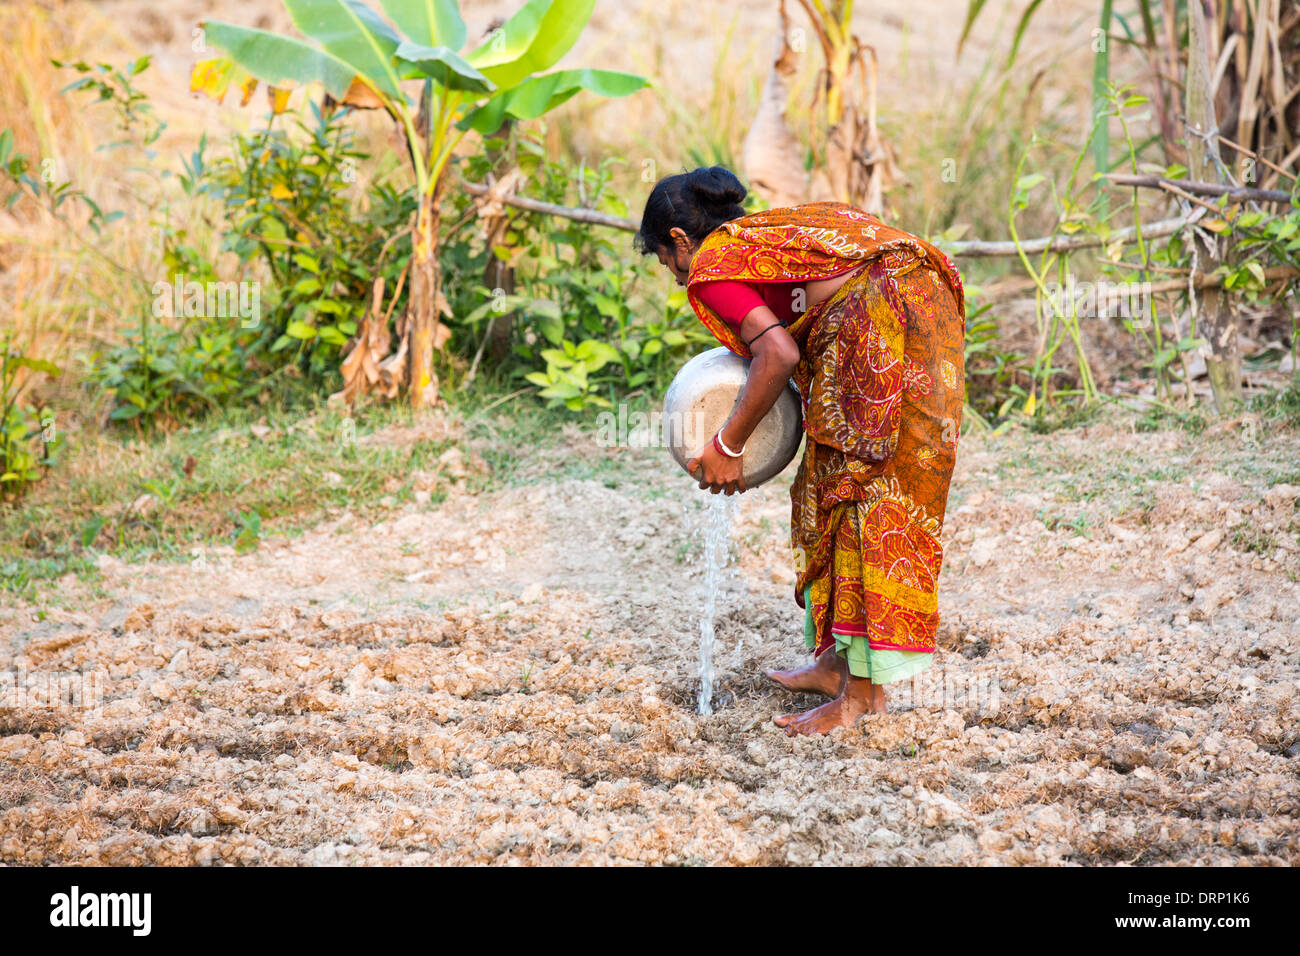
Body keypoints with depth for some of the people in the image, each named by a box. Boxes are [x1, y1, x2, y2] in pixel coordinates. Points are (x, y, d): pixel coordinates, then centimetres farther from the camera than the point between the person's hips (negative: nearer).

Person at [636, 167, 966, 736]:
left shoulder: (713, 265, 0)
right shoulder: (771, 233, 27)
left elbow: (779, 354, -12)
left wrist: (727, 447, -4)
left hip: (883, 318, -9)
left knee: (861, 488, -5)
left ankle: (863, 689, -3)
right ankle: (839, 659, 21)